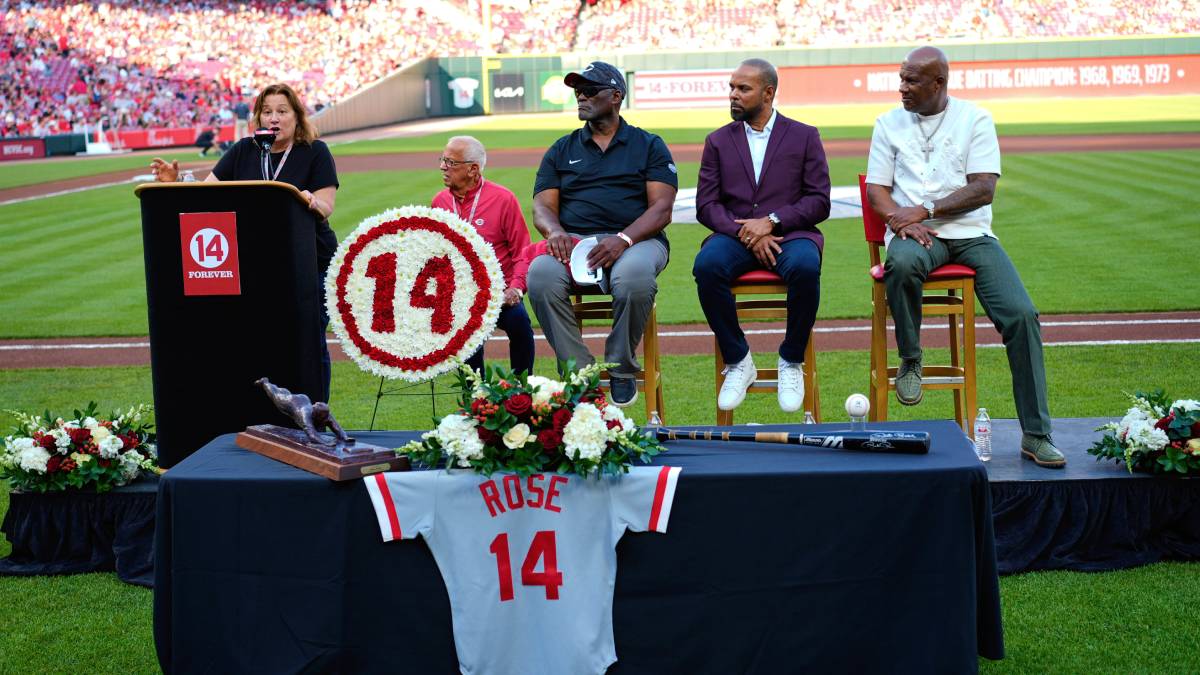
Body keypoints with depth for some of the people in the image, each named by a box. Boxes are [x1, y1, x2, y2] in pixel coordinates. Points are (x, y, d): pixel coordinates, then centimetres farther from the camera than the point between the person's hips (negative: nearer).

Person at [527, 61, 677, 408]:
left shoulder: (649, 145, 13)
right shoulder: (561, 150, 22)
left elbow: (661, 208, 1)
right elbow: (542, 206, 12)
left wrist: (623, 239, -18)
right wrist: (554, 230, -14)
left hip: (636, 239, -2)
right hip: (572, 240, 2)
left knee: (634, 276, -39)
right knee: (540, 275, -33)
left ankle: (621, 370, -15)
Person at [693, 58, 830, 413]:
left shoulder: (804, 136, 10)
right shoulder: (718, 141, 14)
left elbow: (819, 202, 1)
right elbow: (706, 205, 5)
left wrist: (771, 221, -14)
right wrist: (744, 232, -13)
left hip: (788, 234, -1)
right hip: (734, 234, 2)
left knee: (805, 266, -36)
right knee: (707, 265, -33)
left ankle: (791, 362, -14)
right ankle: (738, 362, -15)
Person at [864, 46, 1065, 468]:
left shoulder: (975, 120, 6)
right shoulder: (889, 124, 12)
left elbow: (983, 189, -3)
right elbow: (876, 189, 7)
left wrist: (925, 210, -13)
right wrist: (902, 220, -14)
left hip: (970, 232, 0)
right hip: (915, 233, 0)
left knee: (1022, 314, -19)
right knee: (902, 262, -39)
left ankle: (1036, 435, -12)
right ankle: (910, 360, -13)